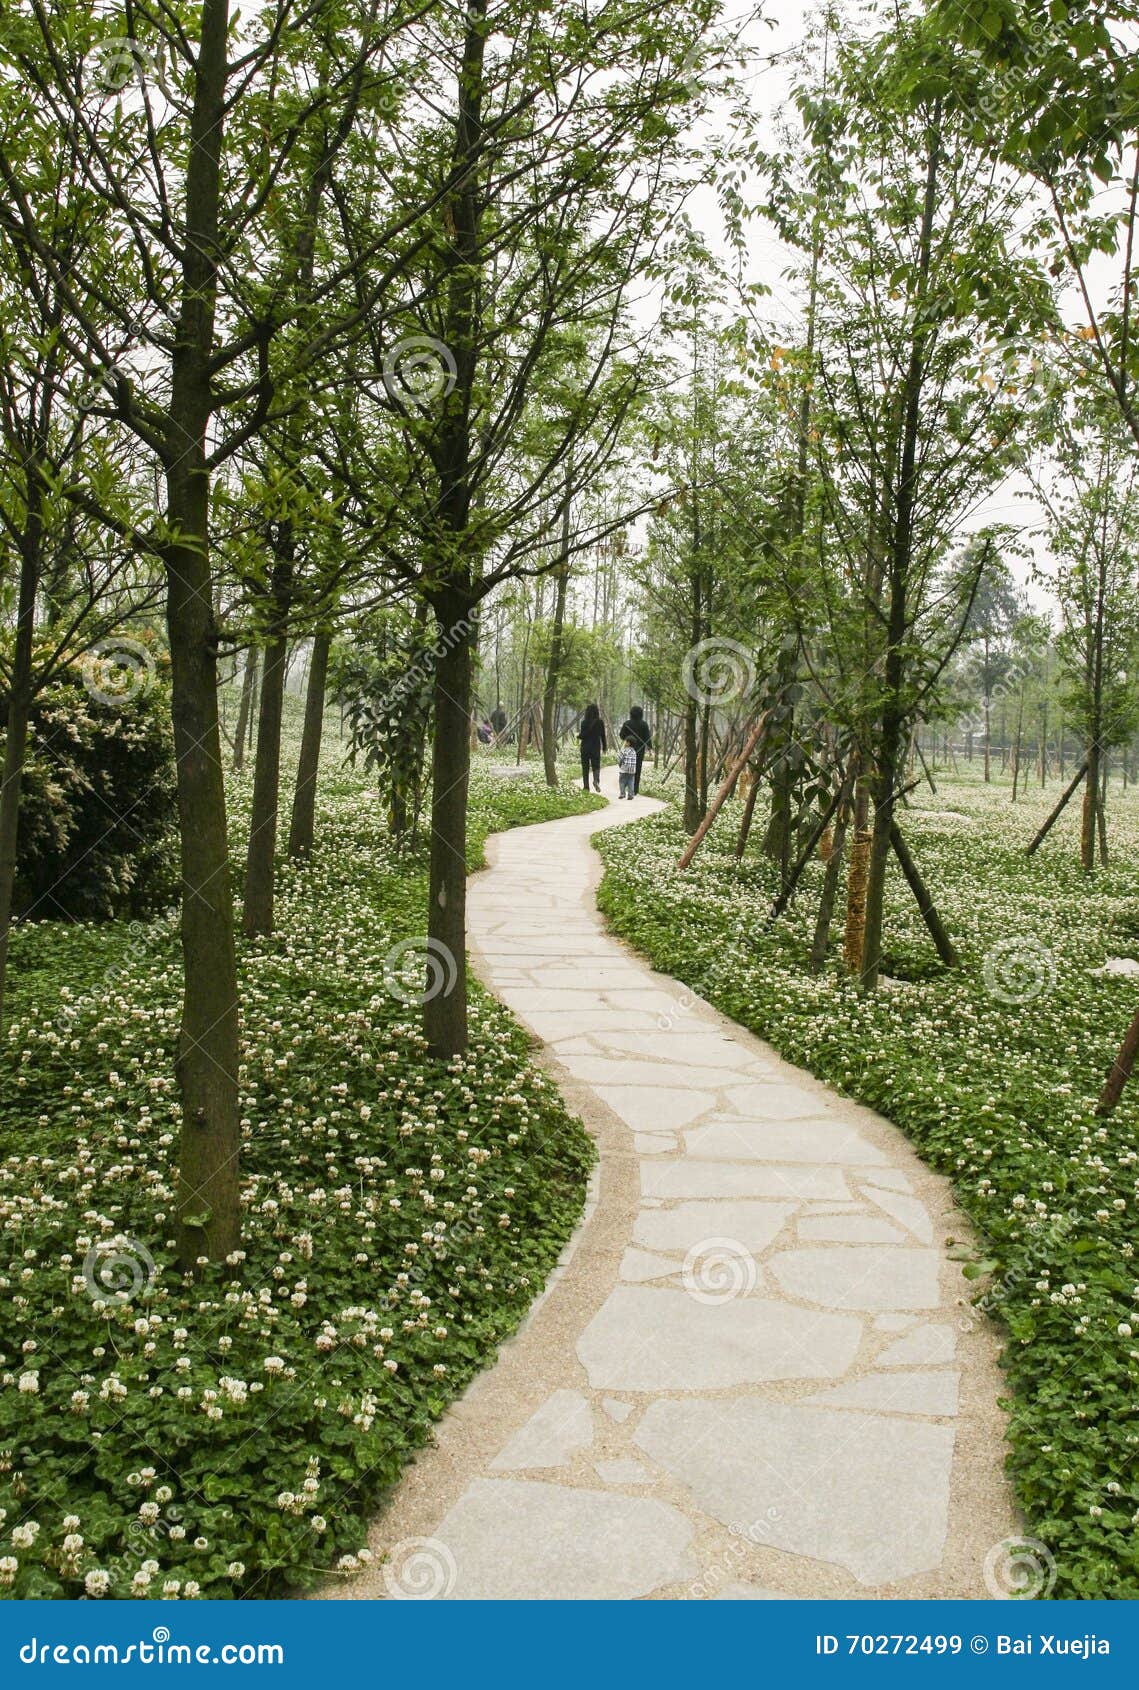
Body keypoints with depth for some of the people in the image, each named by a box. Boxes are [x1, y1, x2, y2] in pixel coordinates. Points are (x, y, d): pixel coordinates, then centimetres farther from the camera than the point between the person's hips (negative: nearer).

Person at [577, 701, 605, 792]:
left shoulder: (584, 722, -8)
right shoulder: (600, 722, -2)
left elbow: (583, 735, -12)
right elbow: (603, 736, 2)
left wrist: (578, 735, 10)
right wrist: (604, 747, 12)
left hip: (585, 747, -1)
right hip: (596, 747, 1)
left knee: (585, 767, 9)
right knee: (596, 766, 7)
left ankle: (586, 786, 7)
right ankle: (596, 780, -22)